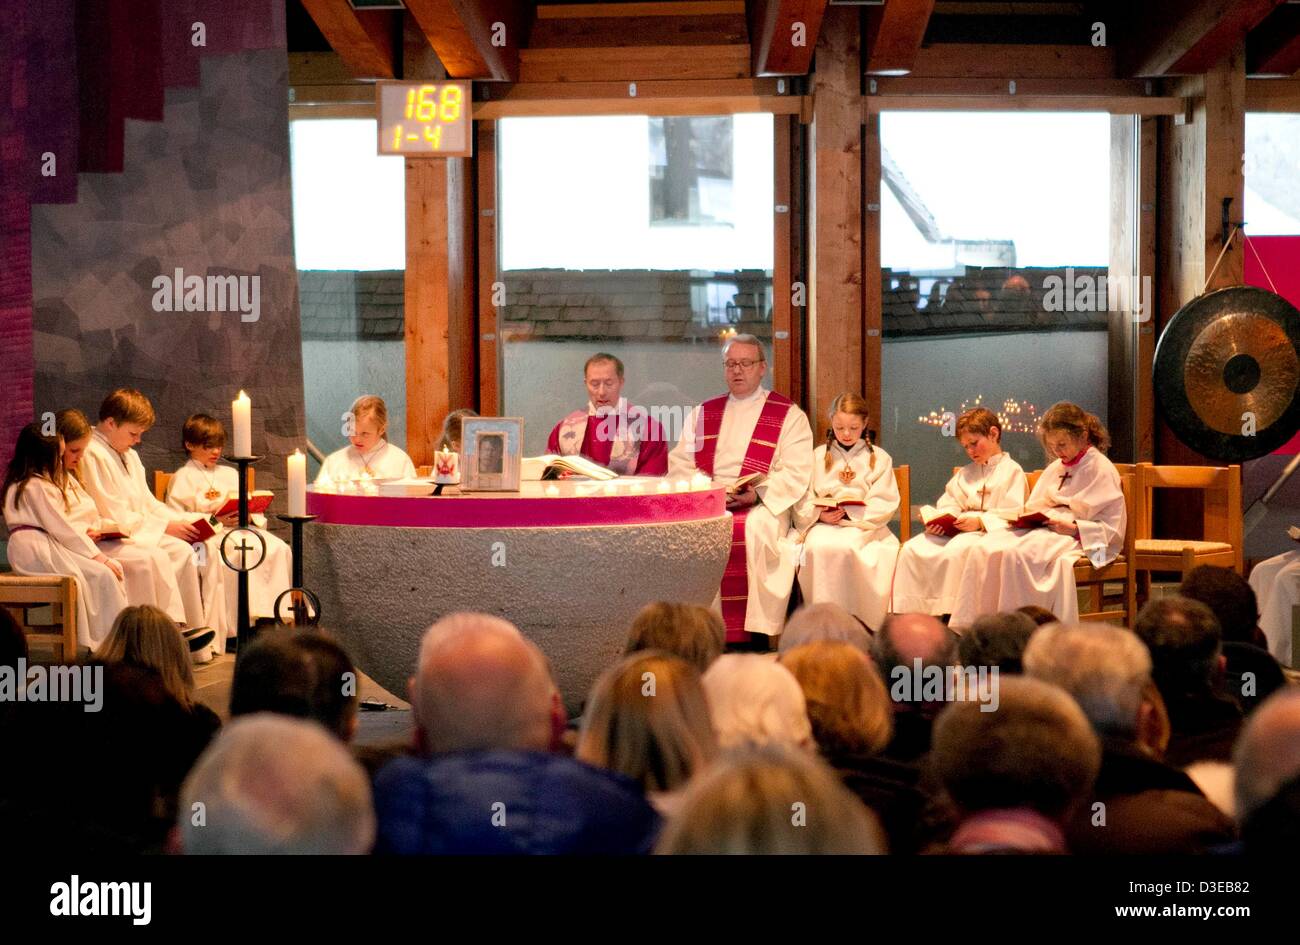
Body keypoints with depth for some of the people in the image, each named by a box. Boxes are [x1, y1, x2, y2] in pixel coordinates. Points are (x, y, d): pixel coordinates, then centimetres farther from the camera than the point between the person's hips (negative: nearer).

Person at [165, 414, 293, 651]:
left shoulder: (229, 474, 26)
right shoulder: (183, 478, 6)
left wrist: (249, 515, -4)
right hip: (204, 536, -6)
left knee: (278, 549, -21)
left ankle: (274, 613, -21)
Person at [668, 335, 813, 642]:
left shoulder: (789, 415, 8)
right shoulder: (702, 413, 21)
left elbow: (797, 473, -3)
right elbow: (679, 463, 14)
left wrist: (757, 494, -17)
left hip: (760, 506, -3)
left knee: (750, 530, -36)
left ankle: (749, 635, -29)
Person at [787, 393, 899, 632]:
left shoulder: (879, 458, 12)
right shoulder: (818, 456, 17)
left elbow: (884, 504, 0)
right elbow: (802, 499, 8)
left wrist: (850, 515, -14)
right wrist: (819, 514, -14)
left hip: (863, 525, -2)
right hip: (822, 523, 2)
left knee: (846, 547, -36)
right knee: (817, 547, -34)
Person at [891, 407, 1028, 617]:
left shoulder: (1012, 471, 2)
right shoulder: (965, 473, 27)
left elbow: (1013, 514, -9)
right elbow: (949, 505, 17)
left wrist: (980, 522, -19)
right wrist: (938, 521, -5)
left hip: (992, 532, -7)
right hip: (957, 529, 7)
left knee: (955, 551, -38)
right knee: (912, 549, -17)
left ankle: (948, 613, -33)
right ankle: (909, 611, -18)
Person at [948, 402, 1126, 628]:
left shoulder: (1101, 469, -1)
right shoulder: (1054, 469, 23)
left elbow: (1112, 529, -5)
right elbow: (1033, 508, 29)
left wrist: (1074, 528, -17)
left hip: (1075, 540, -7)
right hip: (1042, 530, 7)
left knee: (1016, 554, -36)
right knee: (982, 550, -20)